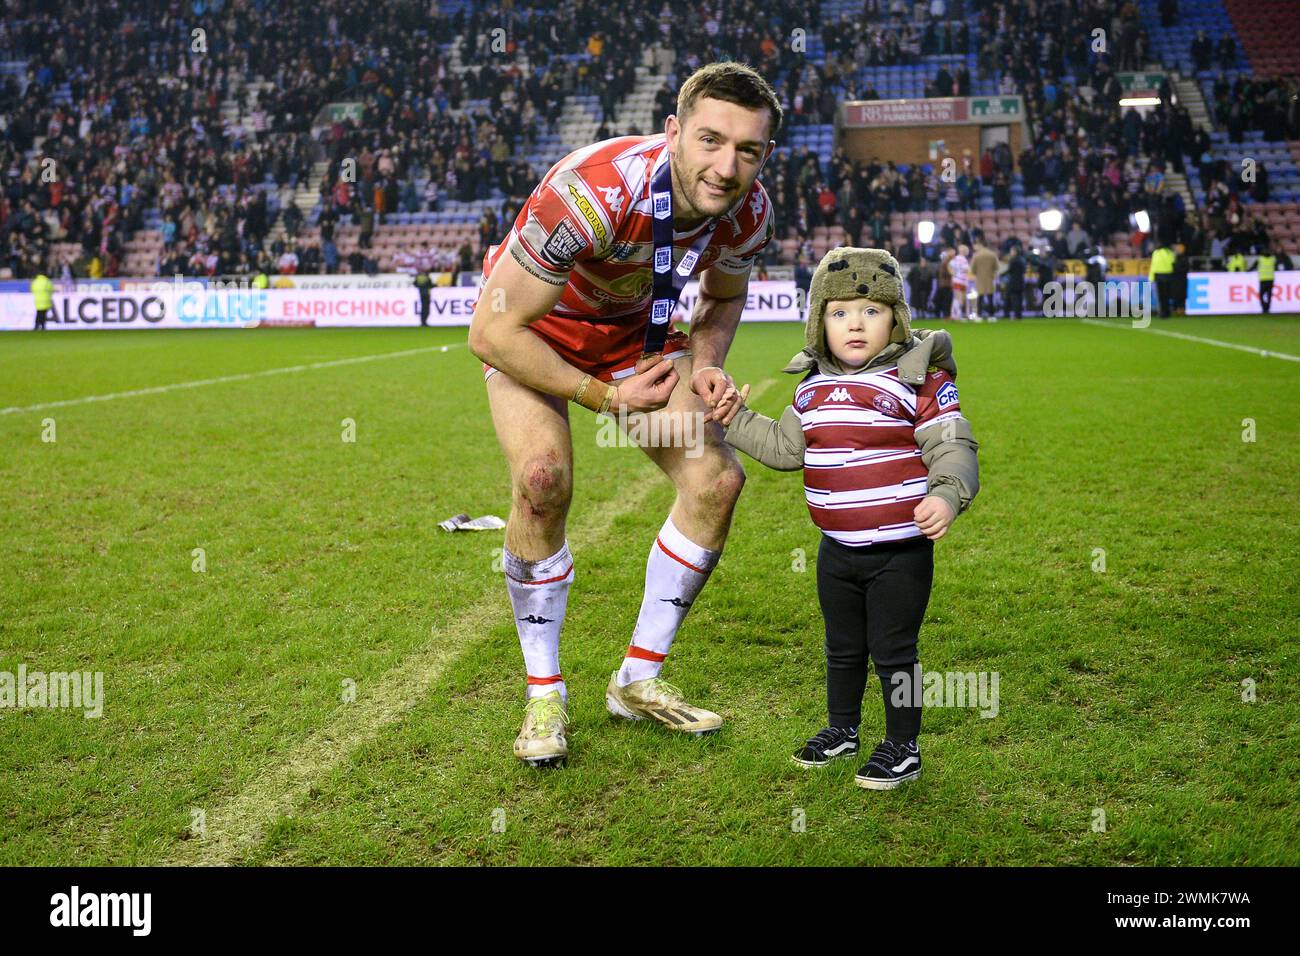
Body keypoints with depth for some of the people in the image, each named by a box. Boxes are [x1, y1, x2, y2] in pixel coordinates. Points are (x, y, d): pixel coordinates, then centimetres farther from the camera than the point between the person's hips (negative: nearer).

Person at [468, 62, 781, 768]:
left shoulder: (748, 211, -20)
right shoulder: (590, 193, -39)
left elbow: (724, 296, 5)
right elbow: (492, 331, -32)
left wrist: (706, 366, -16)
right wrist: (605, 397, -25)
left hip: (638, 333, 5)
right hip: (531, 329, -5)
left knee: (717, 480, -8)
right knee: (543, 476, -28)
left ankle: (638, 681, 9)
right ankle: (544, 694, -7)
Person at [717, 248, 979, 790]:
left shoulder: (920, 381, -13)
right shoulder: (812, 387, 5)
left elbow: (954, 449, -16)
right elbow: (785, 448, 18)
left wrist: (945, 496, -34)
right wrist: (736, 420, 13)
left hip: (900, 553, -6)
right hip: (837, 551, 6)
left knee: (893, 651, 3)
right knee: (843, 648, 21)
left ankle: (902, 747, 20)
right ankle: (841, 729, 40)